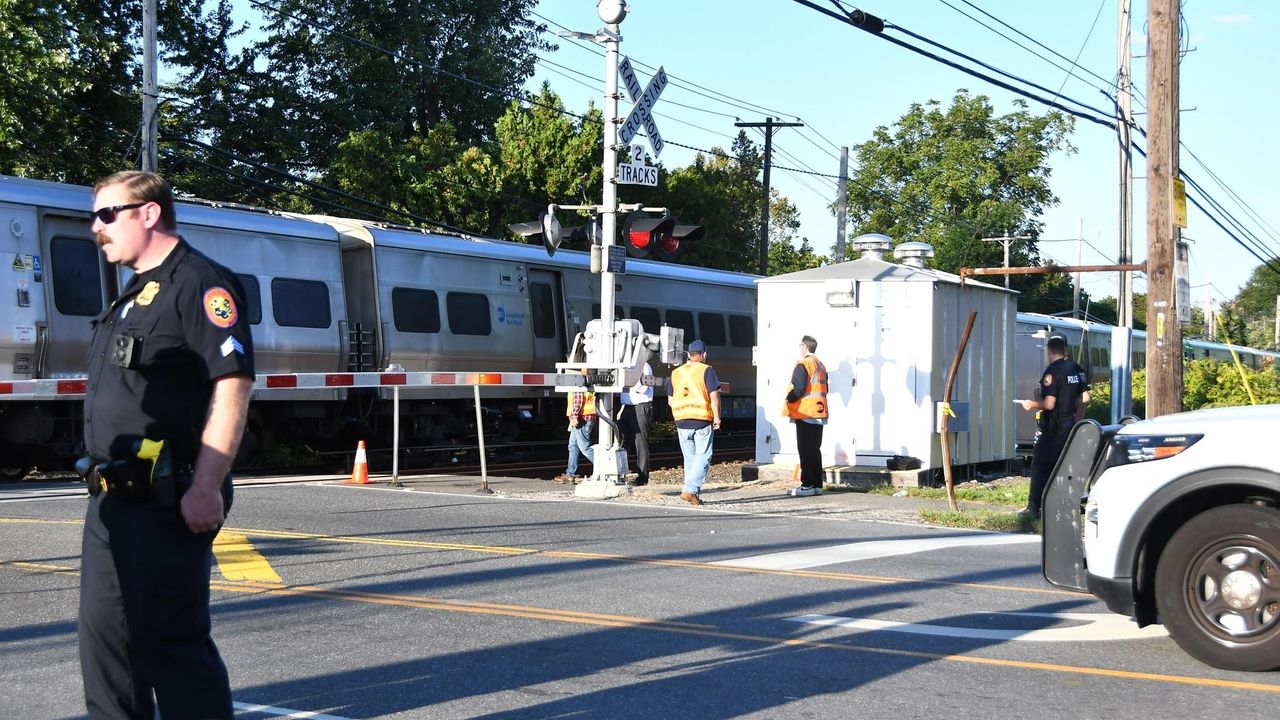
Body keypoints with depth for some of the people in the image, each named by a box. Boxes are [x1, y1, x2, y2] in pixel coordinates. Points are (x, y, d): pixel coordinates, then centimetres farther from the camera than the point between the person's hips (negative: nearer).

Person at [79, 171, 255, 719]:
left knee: (171, 638, -7)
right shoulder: (134, 297, 20)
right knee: (104, 633, 14)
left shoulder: (200, 283, -10)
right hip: (113, 499, 10)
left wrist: (206, 487, -25)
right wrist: (104, 485, 21)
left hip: (166, 502, -10)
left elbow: (232, 384, -20)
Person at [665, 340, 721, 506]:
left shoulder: (675, 373, 11)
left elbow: (670, 400, 15)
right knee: (702, 457, 0)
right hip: (702, 420, -4)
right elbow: (714, 396, -10)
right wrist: (717, 417, -3)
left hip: (681, 422, 5)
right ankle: (690, 489, -13)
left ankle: (694, 492, 13)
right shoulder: (707, 370, -4)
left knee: (689, 458, 13)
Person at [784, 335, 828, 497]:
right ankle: (817, 485, 13)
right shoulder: (821, 365, 15)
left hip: (805, 413, -8)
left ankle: (807, 485, -7)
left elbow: (798, 389, -20)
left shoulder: (802, 365, -12)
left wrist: (789, 399, -5)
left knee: (805, 450, -6)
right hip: (818, 413, 8)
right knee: (815, 450, 11)